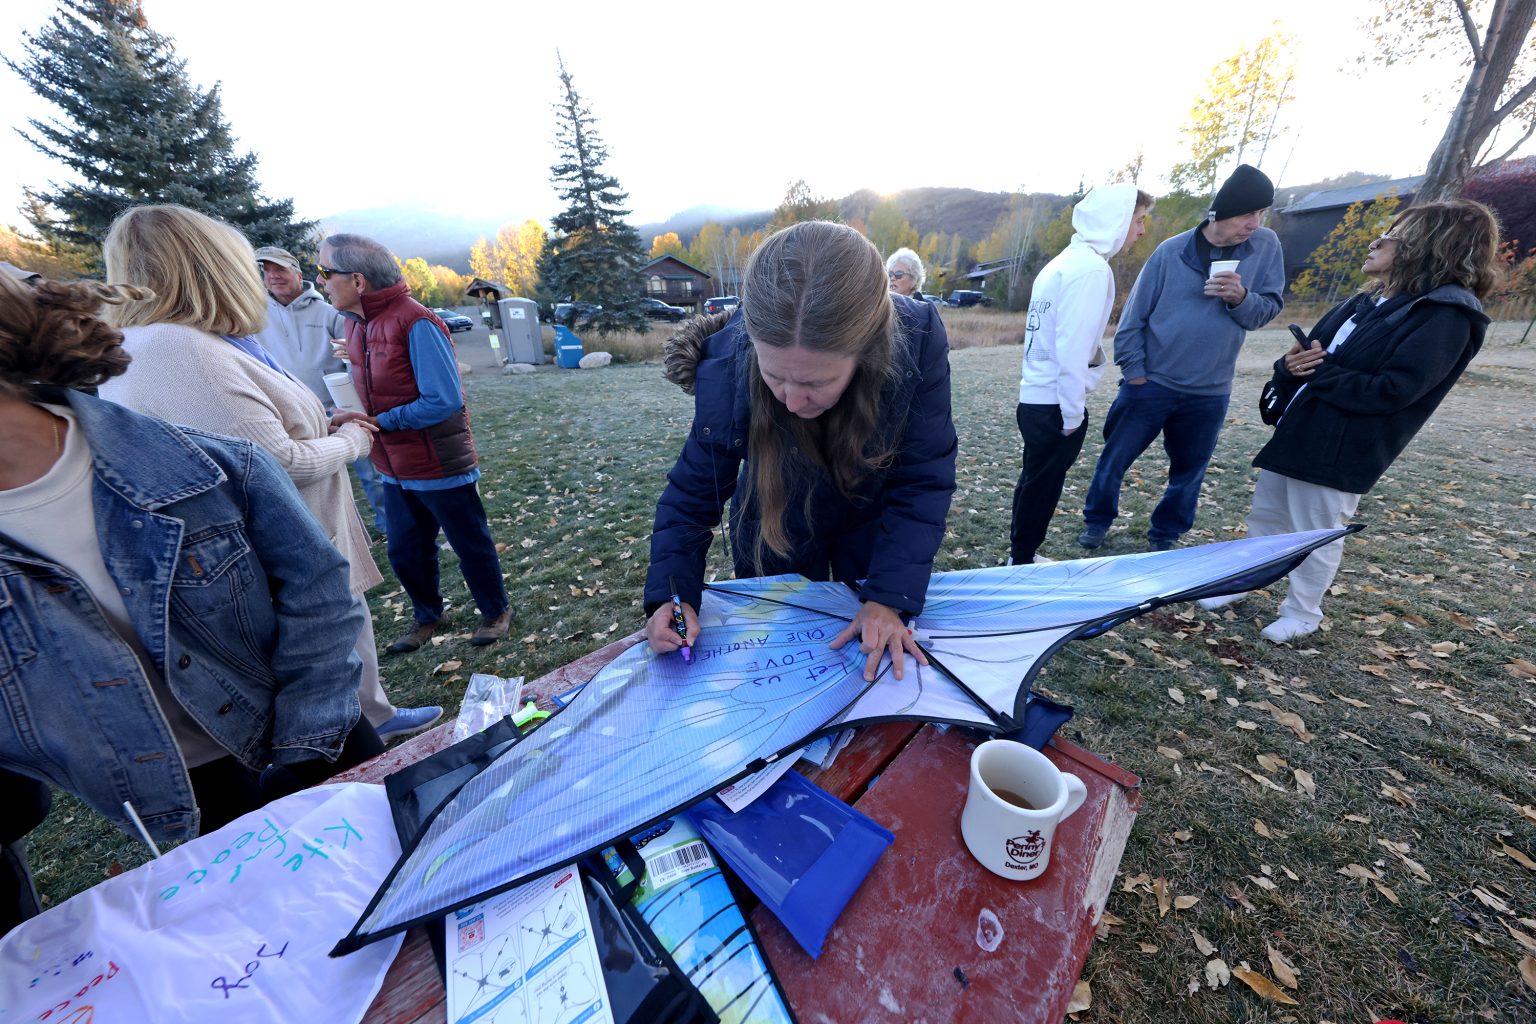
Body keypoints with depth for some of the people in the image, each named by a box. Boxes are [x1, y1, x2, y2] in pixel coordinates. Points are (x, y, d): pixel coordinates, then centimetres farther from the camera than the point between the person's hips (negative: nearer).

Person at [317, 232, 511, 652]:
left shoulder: (416, 322, -18)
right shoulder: (356, 322, 7)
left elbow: (444, 400, -23)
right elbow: (374, 393, 16)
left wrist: (377, 422, -19)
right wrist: (349, 418, -2)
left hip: (441, 466, -8)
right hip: (394, 469, 8)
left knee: (471, 545, 9)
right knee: (404, 552, 17)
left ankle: (495, 612, 30)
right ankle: (427, 616, 39)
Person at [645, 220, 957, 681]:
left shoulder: (918, 339, -32)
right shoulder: (727, 368, -33)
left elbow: (922, 481, -24)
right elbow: (692, 495, -19)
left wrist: (890, 598, -31)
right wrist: (671, 595, -31)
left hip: (873, 520, 1)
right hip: (776, 531, 0)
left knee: (873, 660, 21)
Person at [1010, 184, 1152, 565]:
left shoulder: (1065, 261, 14)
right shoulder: (1091, 266, -15)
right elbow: (1072, 348, -22)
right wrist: (1073, 412, -17)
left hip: (1035, 397, 9)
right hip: (1054, 403, -9)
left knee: (1034, 481, 18)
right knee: (1041, 488, 3)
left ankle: (1020, 556, 30)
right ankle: (1022, 562, 16)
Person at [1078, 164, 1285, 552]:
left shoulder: (1265, 246, 1)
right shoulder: (1172, 251, -5)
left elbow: (1268, 310, 2)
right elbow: (1133, 317, -2)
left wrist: (1241, 297, -19)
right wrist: (1133, 371, -6)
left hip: (1209, 394, 3)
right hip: (1150, 384, -2)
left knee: (1188, 472, 12)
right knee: (1114, 459, 5)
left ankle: (1165, 535, 31)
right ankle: (1096, 521, 25)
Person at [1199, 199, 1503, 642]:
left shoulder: (1445, 315, -12)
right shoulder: (1366, 303, 13)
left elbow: (1392, 390, -21)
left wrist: (1318, 371, -14)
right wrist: (1290, 366, -11)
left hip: (1341, 451, -8)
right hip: (1294, 432, 8)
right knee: (1265, 516, 17)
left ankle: (1302, 613, 22)